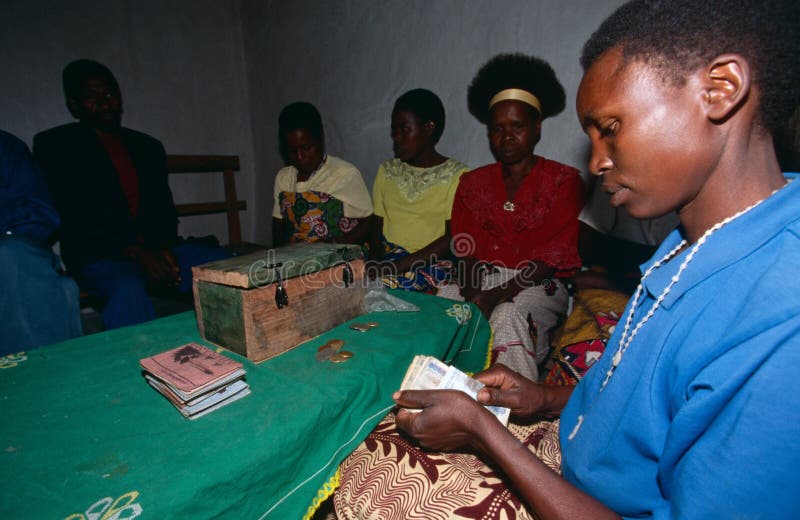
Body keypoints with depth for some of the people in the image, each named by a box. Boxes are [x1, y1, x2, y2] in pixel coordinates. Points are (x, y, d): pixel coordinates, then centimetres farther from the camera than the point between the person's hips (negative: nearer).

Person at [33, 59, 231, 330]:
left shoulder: (148, 147, 19)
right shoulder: (54, 145, 6)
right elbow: (69, 219, -5)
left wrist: (164, 249, -7)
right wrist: (134, 252, -18)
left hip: (156, 250, 4)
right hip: (98, 257, -3)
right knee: (129, 289, -37)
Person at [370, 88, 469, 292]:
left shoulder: (457, 175, -2)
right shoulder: (386, 170, 15)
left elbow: (452, 238, -10)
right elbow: (378, 227, 12)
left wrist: (398, 266, -18)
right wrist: (375, 264, -8)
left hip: (434, 262, -4)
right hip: (389, 257, 5)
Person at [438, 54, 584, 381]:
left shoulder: (564, 181, 5)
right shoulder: (472, 183, 16)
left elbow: (553, 256, -7)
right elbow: (465, 248, 5)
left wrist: (498, 295, -20)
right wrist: (473, 295, -15)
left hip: (539, 286, -2)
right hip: (482, 280, 3)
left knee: (508, 315, -34)